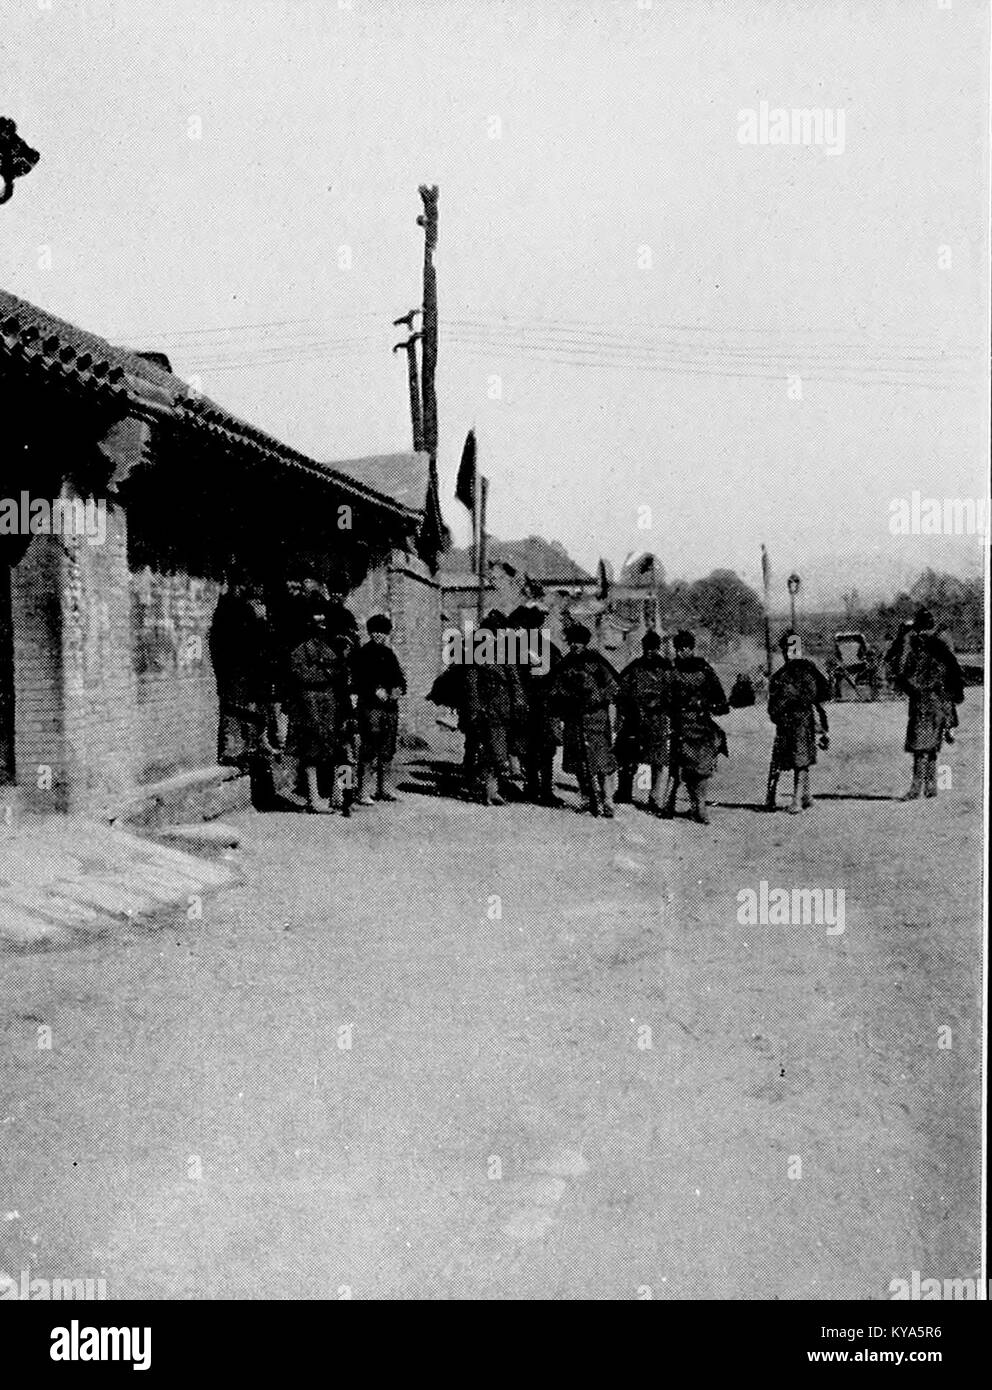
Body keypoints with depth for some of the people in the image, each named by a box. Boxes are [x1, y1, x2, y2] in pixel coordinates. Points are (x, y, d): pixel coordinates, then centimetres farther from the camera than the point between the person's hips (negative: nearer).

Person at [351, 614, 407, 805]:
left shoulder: (389, 654, 19)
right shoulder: (362, 654, -2)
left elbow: (400, 678, 20)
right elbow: (357, 682, -8)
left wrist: (398, 689, -1)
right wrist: (375, 691, -18)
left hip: (391, 706, 7)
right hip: (371, 708, -7)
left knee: (388, 751, 10)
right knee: (369, 750, -10)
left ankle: (384, 789, 19)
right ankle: (362, 793, -9)